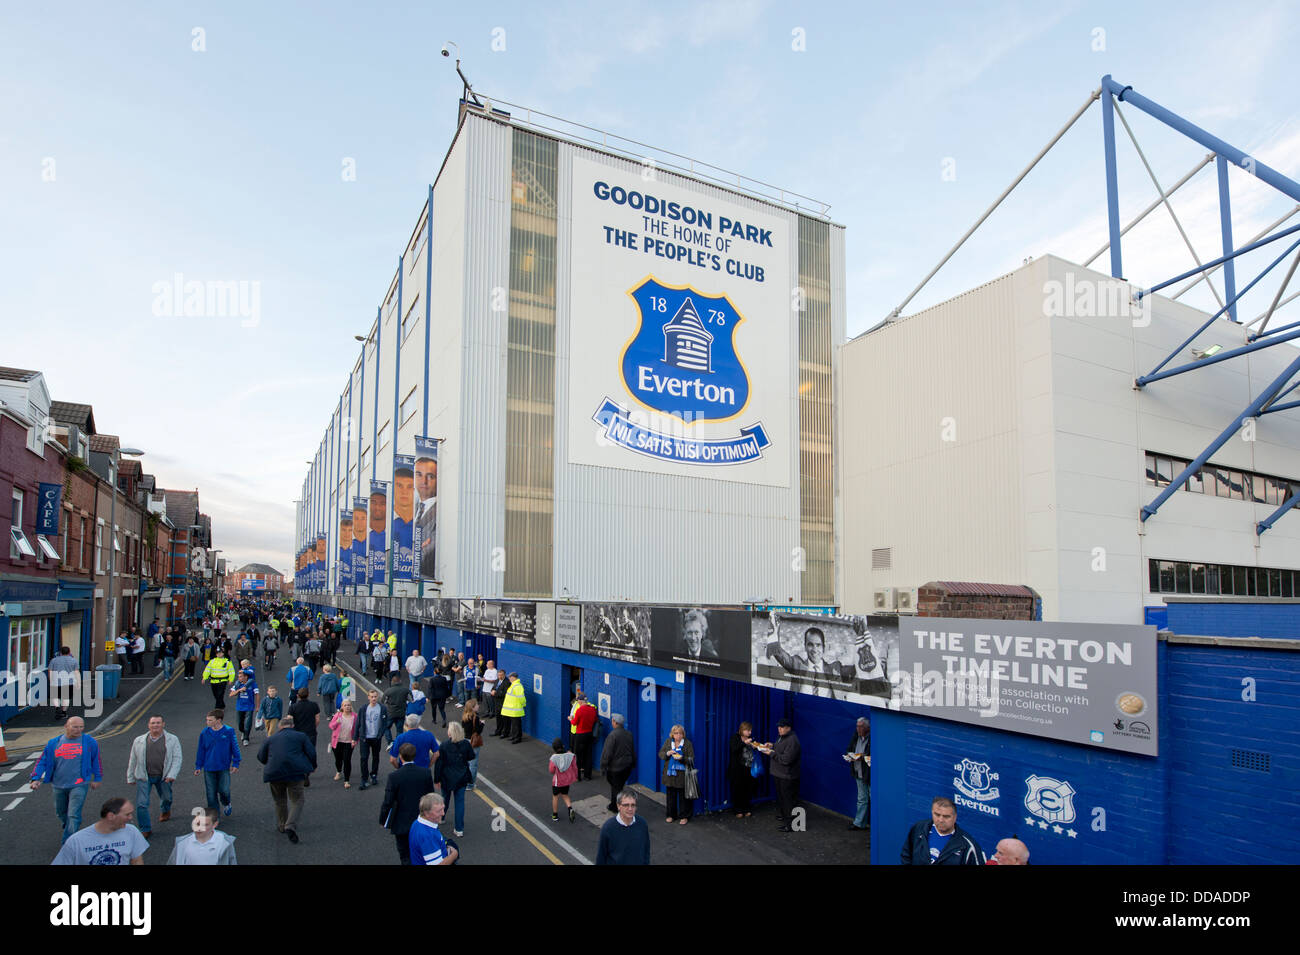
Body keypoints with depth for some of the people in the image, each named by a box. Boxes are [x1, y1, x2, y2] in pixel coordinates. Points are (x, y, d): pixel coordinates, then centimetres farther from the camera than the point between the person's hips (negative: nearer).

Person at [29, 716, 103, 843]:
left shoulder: (89, 742, -4)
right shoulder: (53, 743, 1)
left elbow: (96, 760, 6)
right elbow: (42, 762, 5)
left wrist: (97, 779, 9)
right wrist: (35, 779, -9)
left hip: (79, 785, -4)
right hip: (58, 785, 4)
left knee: (73, 815, -11)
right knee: (61, 813, 21)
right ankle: (68, 828, 49)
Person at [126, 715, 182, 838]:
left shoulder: (172, 740, -2)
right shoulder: (139, 741, 4)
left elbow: (177, 758, -5)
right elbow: (133, 760, 11)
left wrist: (172, 775, -15)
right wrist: (130, 778, 11)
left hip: (164, 777, 0)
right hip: (144, 777, 0)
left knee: (166, 797, 17)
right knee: (141, 804, -5)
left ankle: (165, 811, 50)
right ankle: (145, 829, 11)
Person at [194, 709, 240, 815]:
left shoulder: (229, 731, -7)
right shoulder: (205, 733, -1)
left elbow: (235, 748, 0)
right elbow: (201, 751, 8)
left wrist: (235, 764, -3)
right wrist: (198, 766, 6)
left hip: (224, 768, -2)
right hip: (209, 769, 2)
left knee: (224, 790, -4)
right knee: (211, 793, 5)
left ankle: (227, 804, 28)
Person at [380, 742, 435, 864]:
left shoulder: (393, 777, -21)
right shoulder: (426, 773, -11)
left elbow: (387, 802, -17)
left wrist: (382, 821, 0)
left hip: (401, 824, -3)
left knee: (405, 856, 13)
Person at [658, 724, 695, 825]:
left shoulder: (688, 743, -5)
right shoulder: (668, 742, 6)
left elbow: (691, 759, -6)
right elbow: (660, 754, 7)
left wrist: (682, 758, -24)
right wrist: (667, 753, -14)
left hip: (682, 774, -3)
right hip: (670, 773, 3)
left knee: (683, 796, 2)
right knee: (670, 795, 10)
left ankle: (684, 816, 16)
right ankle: (671, 815, 25)